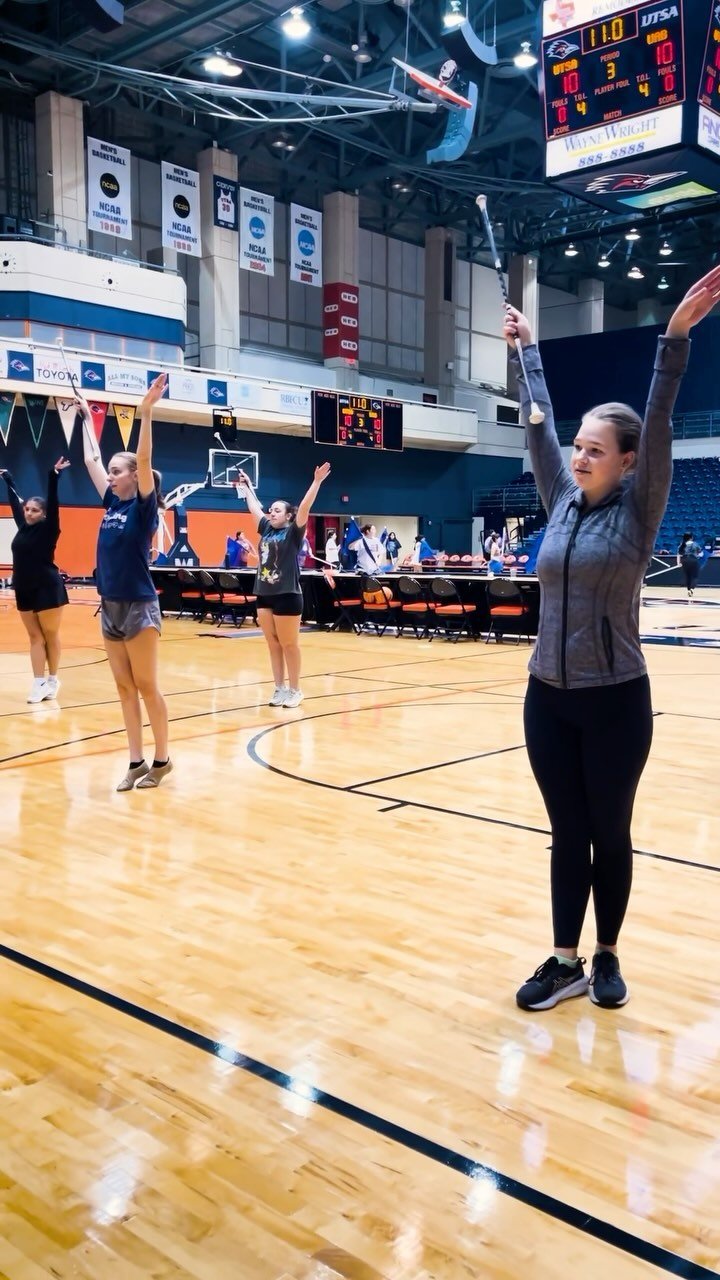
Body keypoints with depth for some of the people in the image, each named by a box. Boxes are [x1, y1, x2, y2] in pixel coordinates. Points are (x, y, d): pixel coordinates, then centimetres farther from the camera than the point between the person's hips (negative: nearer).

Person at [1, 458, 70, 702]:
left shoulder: (48, 528, -6)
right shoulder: (23, 526, 8)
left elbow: (53, 502, -15)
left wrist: (54, 476, -23)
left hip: (47, 589, -6)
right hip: (24, 590, 6)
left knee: (50, 635, 4)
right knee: (35, 637, 5)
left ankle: (52, 680, 14)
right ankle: (39, 683, 5)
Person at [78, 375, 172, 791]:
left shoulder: (144, 508, -7)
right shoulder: (112, 504, 10)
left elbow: (143, 460, -20)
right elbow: (91, 460, 19)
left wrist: (146, 412, -27)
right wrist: (87, 417, 26)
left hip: (139, 607, -7)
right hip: (110, 606, 7)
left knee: (146, 686, -1)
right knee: (125, 689, 8)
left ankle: (162, 759, 10)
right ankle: (137, 761, 14)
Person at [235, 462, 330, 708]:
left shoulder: (293, 532, -3)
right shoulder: (266, 529, 13)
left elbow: (305, 507, -14)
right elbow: (254, 507, 25)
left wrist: (317, 482, -21)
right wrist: (246, 485, 33)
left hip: (287, 595, -6)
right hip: (264, 595, 6)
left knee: (289, 644, -1)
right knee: (273, 645, 9)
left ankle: (295, 690, 8)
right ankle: (280, 689, 16)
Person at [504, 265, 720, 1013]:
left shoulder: (637, 509, -5)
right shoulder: (562, 503, 5)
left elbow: (659, 425, -17)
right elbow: (536, 425, 13)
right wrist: (526, 351, 20)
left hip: (614, 701, -4)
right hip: (548, 698, 4)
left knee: (610, 834, 9)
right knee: (567, 834, 10)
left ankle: (606, 958, 25)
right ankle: (566, 963, 19)